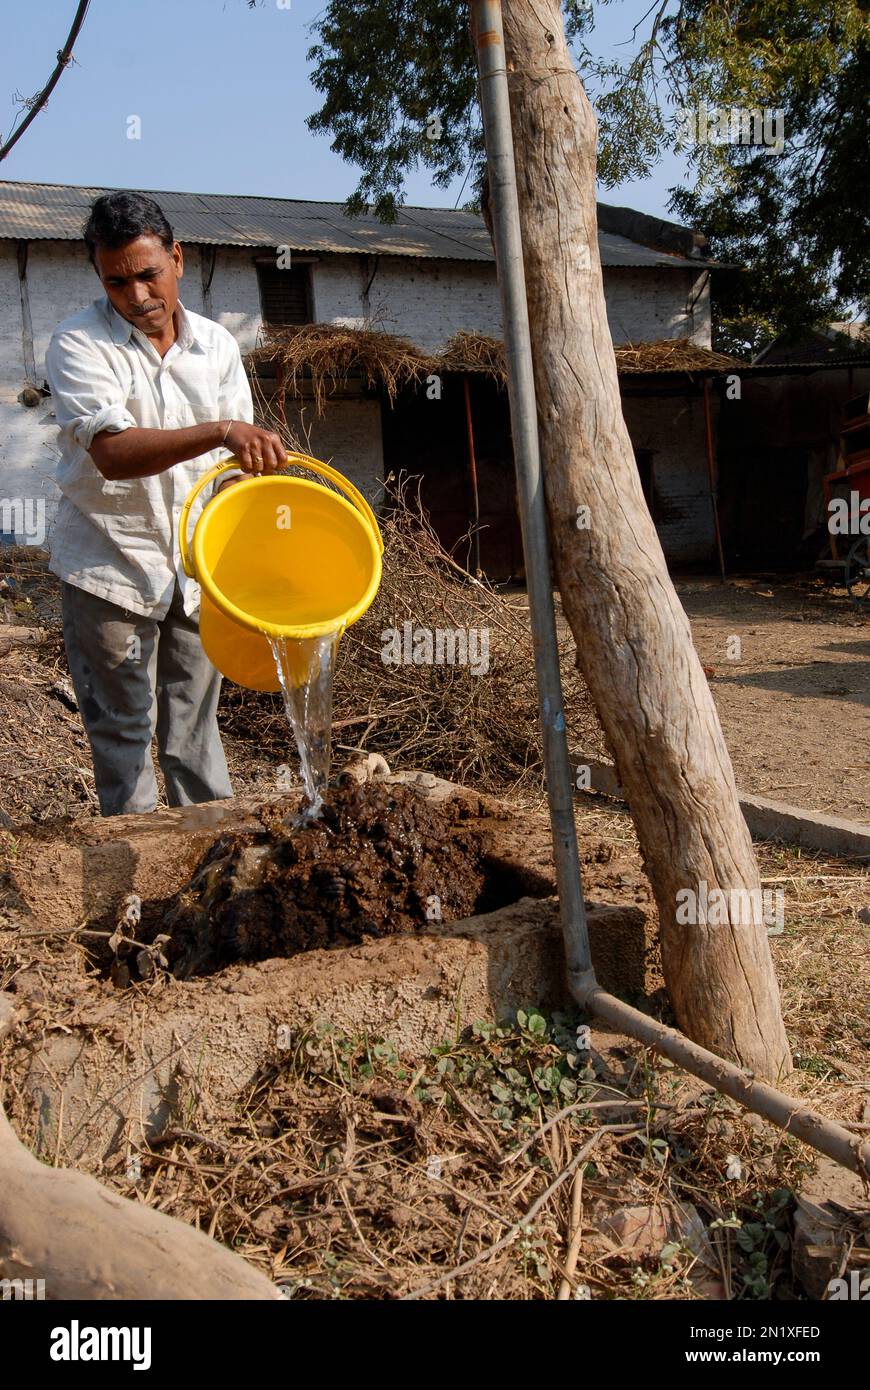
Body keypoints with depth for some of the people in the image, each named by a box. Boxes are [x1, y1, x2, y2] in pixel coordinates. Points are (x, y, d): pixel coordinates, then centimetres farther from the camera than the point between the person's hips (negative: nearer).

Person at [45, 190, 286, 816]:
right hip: (111, 567, -3)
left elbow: (245, 463, 8)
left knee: (196, 723, 11)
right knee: (123, 729, 4)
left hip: (197, 566, 4)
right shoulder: (79, 344, -11)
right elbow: (113, 454, -26)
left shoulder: (216, 345, 4)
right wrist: (219, 431, -39)